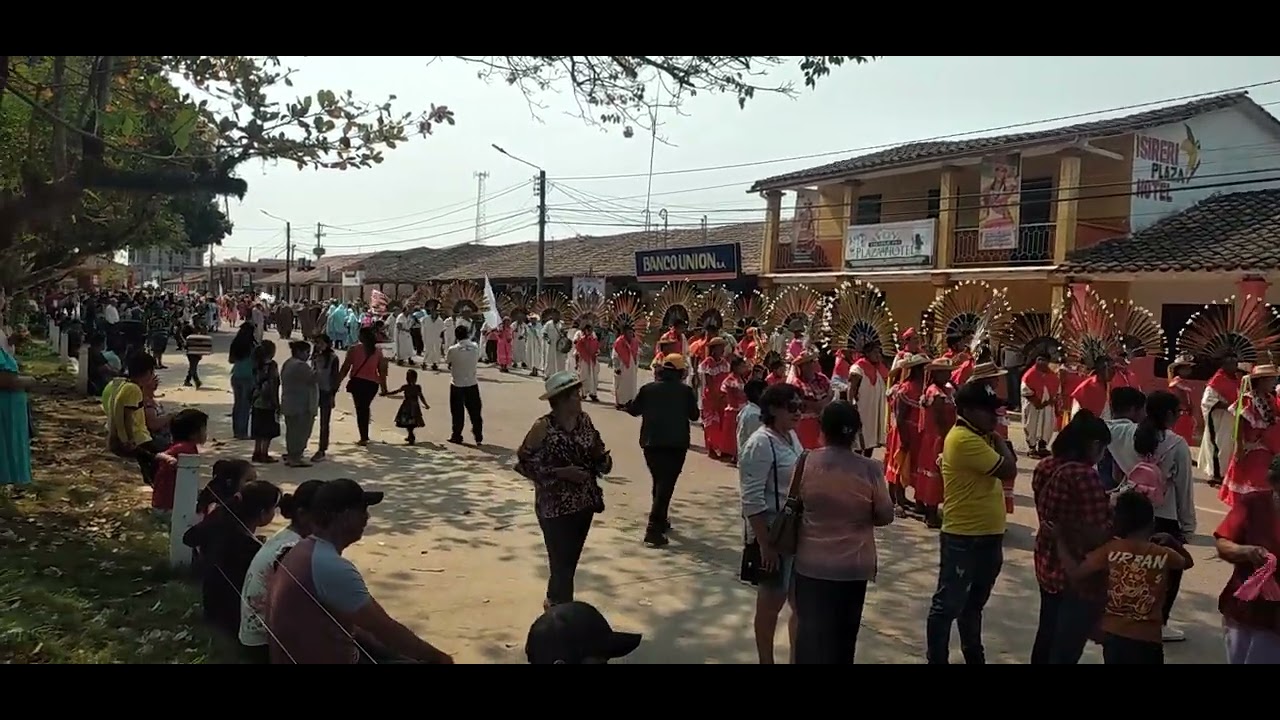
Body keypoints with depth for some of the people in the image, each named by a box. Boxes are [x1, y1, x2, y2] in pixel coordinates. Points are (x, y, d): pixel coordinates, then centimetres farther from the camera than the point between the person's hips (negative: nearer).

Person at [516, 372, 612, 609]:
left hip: (585, 503, 6)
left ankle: (555, 602, 42)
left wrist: (603, 460, -12)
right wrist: (561, 472, -21)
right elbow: (523, 463, -15)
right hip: (555, 508, -6)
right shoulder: (542, 427, -17)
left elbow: (598, 452, 12)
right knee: (561, 562, -1)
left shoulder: (585, 420, 0)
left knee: (571, 559, 20)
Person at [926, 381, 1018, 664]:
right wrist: (997, 439, -7)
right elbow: (1009, 471, -21)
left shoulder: (978, 437, 10)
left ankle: (973, 656, 38)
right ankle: (937, 660, 11)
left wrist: (997, 440, 0)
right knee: (948, 604, 1)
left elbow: (1009, 463, 13)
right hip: (964, 538, -10)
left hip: (986, 535, 10)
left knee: (973, 603, 23)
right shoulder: (965, 439, -21)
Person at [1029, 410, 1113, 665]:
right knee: (1067, 649, 4)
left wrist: (1103, 503, 13)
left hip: (1047, 566, 8)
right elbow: (1097, 535, -23)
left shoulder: (1044, 466, 0)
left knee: (1046, 636, 23)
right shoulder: (1084, 474, -24)